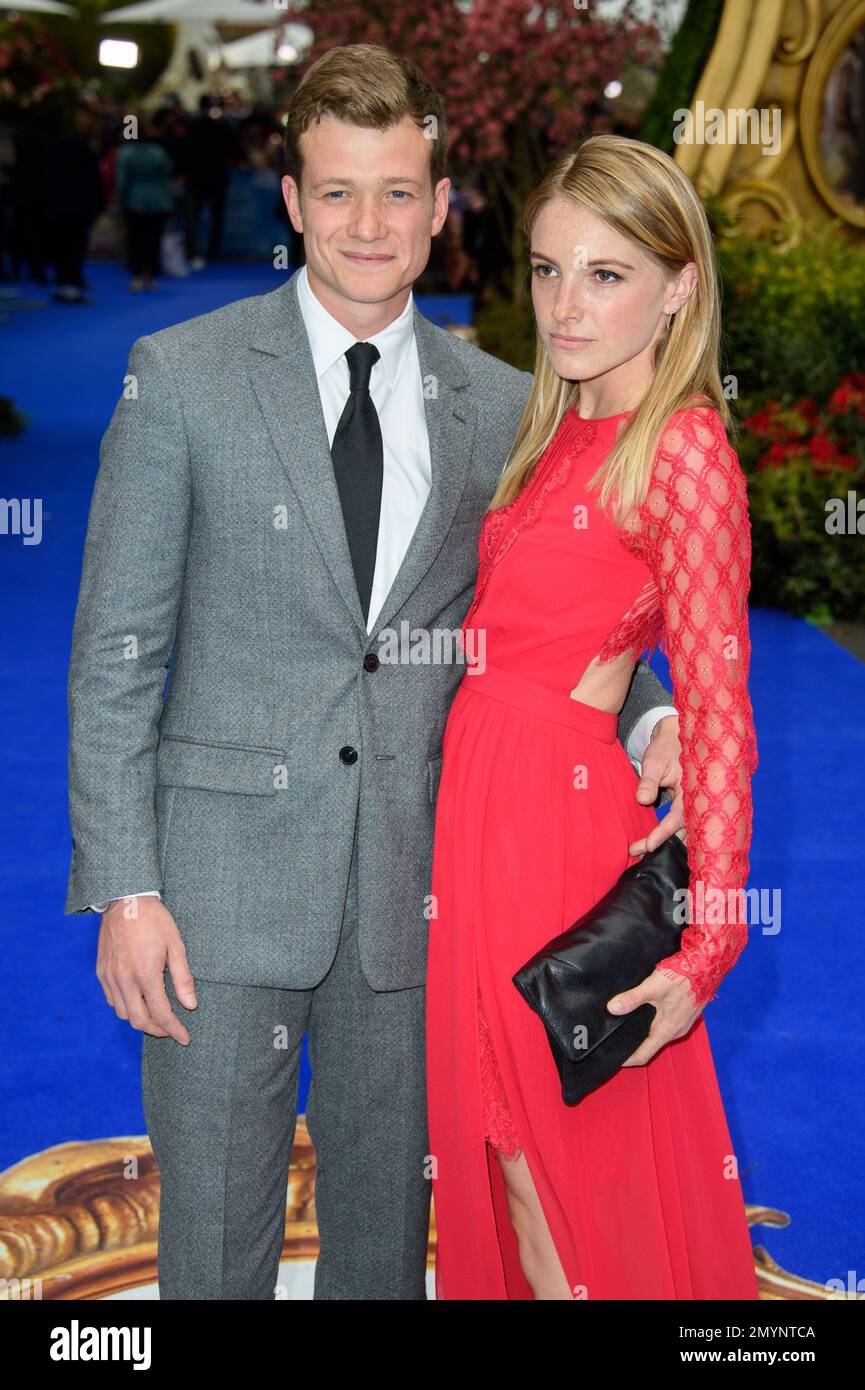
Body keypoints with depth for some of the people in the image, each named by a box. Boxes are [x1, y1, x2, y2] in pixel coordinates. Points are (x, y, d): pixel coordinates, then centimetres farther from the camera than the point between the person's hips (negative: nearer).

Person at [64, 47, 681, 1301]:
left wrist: (645, 718, -8)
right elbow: (114, 650, -3)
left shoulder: (501, 407, 6)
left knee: (388, 1241, 15)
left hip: (415, 891, 3)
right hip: (227, 879, -2)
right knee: (214, 1244, 6)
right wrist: (124, 888, -9)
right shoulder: (181, 376, -2)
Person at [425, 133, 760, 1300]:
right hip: (483, 797, 8)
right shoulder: (559, 430, 11)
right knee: (505, 1139, 19)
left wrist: (705, 948, -19)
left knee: (556, 1158, 5)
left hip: (556, 808, -8)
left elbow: (717, 711, -16)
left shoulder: (683, 451, -14)